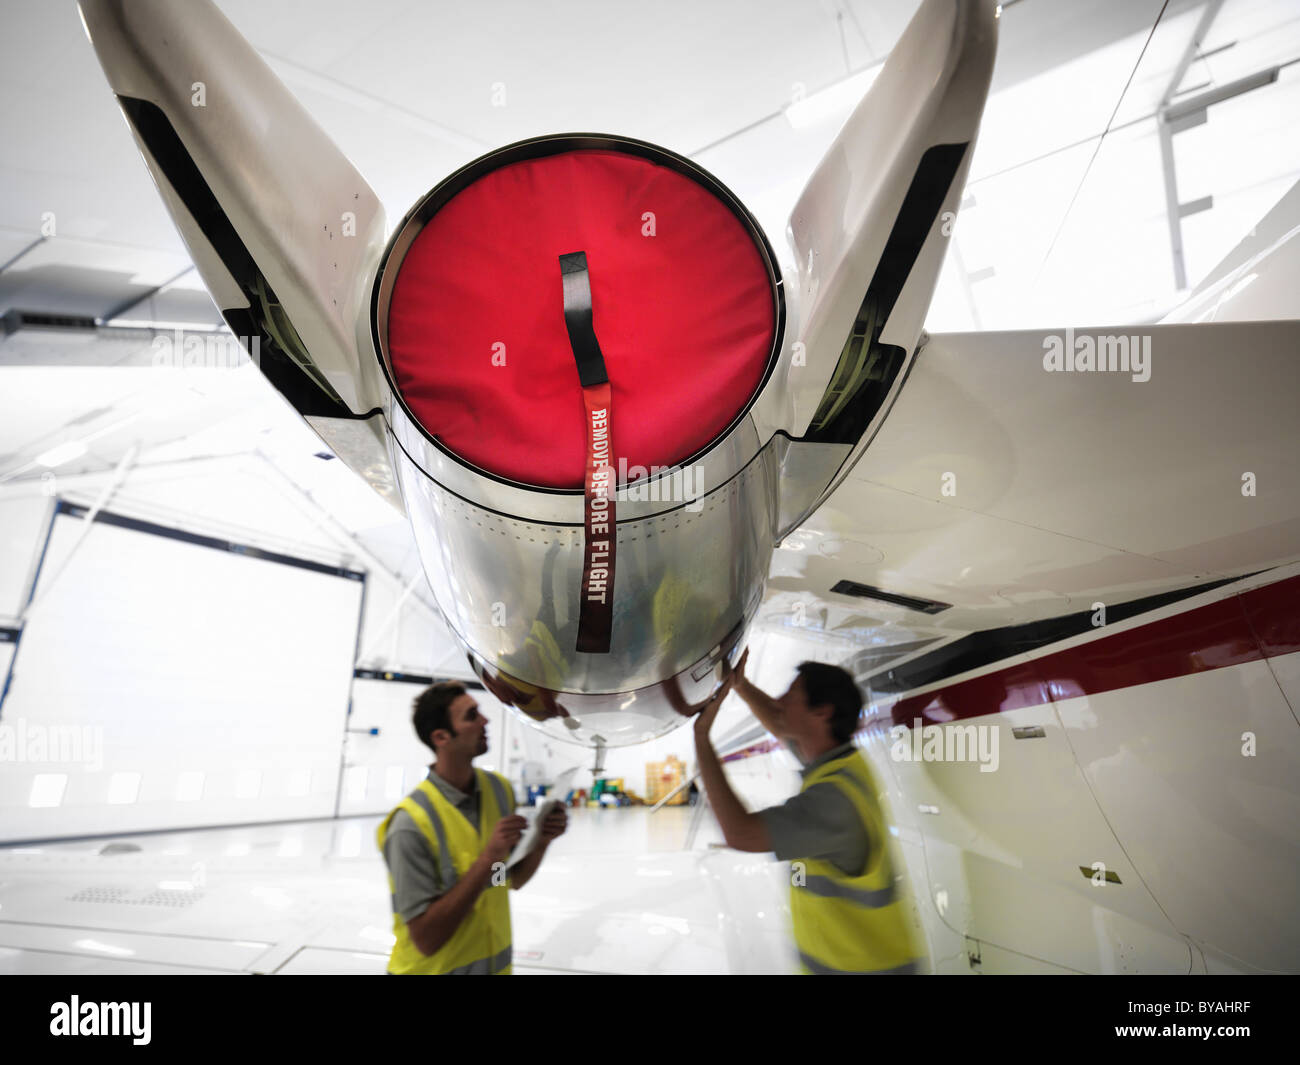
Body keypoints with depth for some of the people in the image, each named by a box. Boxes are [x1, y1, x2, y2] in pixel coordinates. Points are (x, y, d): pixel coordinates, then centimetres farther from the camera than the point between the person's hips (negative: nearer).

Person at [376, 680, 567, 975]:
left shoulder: (500, 788, -7)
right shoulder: (412, 824, -26)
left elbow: (514, 880, 4)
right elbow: (426, 940, -25)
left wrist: (542, 840, -15)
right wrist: (488, 858, -31)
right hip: (436, 967, -5)